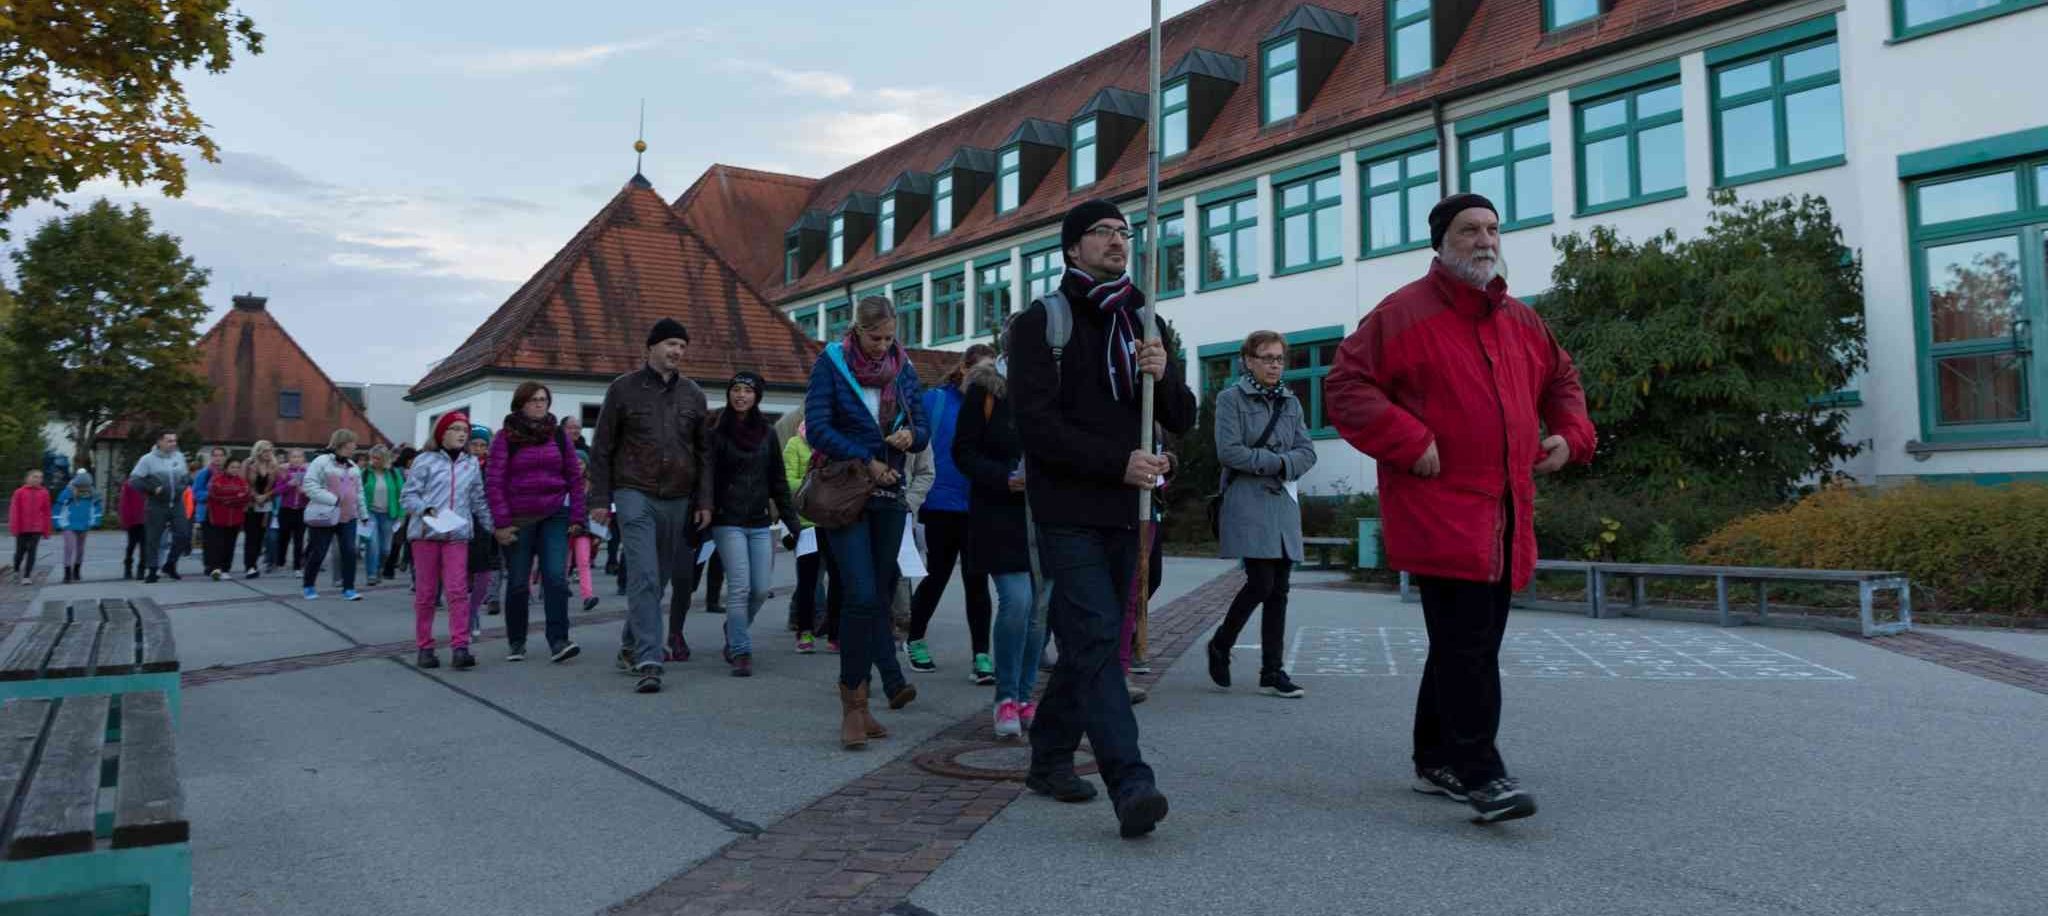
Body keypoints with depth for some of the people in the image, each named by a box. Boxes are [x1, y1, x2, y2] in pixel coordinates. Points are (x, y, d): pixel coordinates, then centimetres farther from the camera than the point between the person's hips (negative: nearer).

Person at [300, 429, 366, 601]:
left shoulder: (352, 466, 15)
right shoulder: (321, 462, -7)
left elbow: (359, 491, 20)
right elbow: (309, 486, -16)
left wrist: (363, 514, 17)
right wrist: (332, 499, -22)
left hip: (348, 516, 6)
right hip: (325, 515, -5)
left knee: (349, 551, -4)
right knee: (318, 553, 2)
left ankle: (348, 589, 1)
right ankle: (308, 586, 20)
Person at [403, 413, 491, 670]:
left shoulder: (472, 464, 12)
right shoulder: (425, 460, 1)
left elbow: (479, 500, 17)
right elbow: (407, 496, -2)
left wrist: (490, 527, 15)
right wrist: (426, 510, -18)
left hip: (457, 534, 2)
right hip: (426, 533, -2)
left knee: (458, 591, -8)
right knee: (425, 593, 5)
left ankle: (460, 647, -11)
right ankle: (424, 648, 14)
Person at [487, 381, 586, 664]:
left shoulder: (558, 434, 8)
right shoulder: (505, 437, 0)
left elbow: (575, 477, 8)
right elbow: (493, 482, -4)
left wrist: (576, 517, 2)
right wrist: (502, 523, -10)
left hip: (554, 517, 1)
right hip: (518, 521, -1)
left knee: (556, 578, -10)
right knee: (518, 584, 6)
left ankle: (558, 641, -11)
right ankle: (516, 643, 19)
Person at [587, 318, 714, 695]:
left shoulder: (693, 394, 11)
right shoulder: (623, 389, 2)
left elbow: (703, 452, 13)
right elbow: (602, 449, 4)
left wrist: (704, 501, 6)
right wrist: (600, 499, -1)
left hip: (678, 500, 4)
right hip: (635, 494, -4)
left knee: (660, 576, 10)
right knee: (644, 577, -14)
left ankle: (630, 645, 27)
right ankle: (648, 661, -15)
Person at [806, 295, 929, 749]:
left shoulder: (903, 368, 9)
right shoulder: (831, 363, -3)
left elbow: (924, 426, 11)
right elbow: (817, 427, -10)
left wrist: (911, 435, -13)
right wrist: (866, 461, -12)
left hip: (889, 494, 5)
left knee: (878, 597, 5)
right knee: (863, 595, -16)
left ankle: (857, 703, 15)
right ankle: (854, 702, -7)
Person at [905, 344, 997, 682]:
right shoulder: (936, 399, -5)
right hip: (942, 504, -1)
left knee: (977, 580, 1)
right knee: (938, 574, 10)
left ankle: (981, 656, 5)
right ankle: (916, 639, 32)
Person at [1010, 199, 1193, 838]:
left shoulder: (1143, 325, 17)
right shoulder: (1042, 322, 0)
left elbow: (1183, 422, 13)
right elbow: (1036, 422, -11)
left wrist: (1164, 374, -8)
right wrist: (1118, 462, -16)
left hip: (1125, 511, 6)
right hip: (1069, 513, -6)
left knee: (1088, 642, 11)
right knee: (1097, 642, -15)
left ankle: (1050, 758, 26)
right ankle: (1132, 787, -20)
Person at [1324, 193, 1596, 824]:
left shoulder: (1522, 322, 17)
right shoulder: (1404, 313, -5)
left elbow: (1562, 381, 31)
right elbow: (1345, 389, -9)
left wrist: (1569, 435, 12)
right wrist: (1409, 441, -18)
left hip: (1505, 515, 8)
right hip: (1439, 509, -7)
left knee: (1470, 642, 13)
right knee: (1466, 642, -12)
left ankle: (1436, 760, 25)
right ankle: (1480, 772, -5)